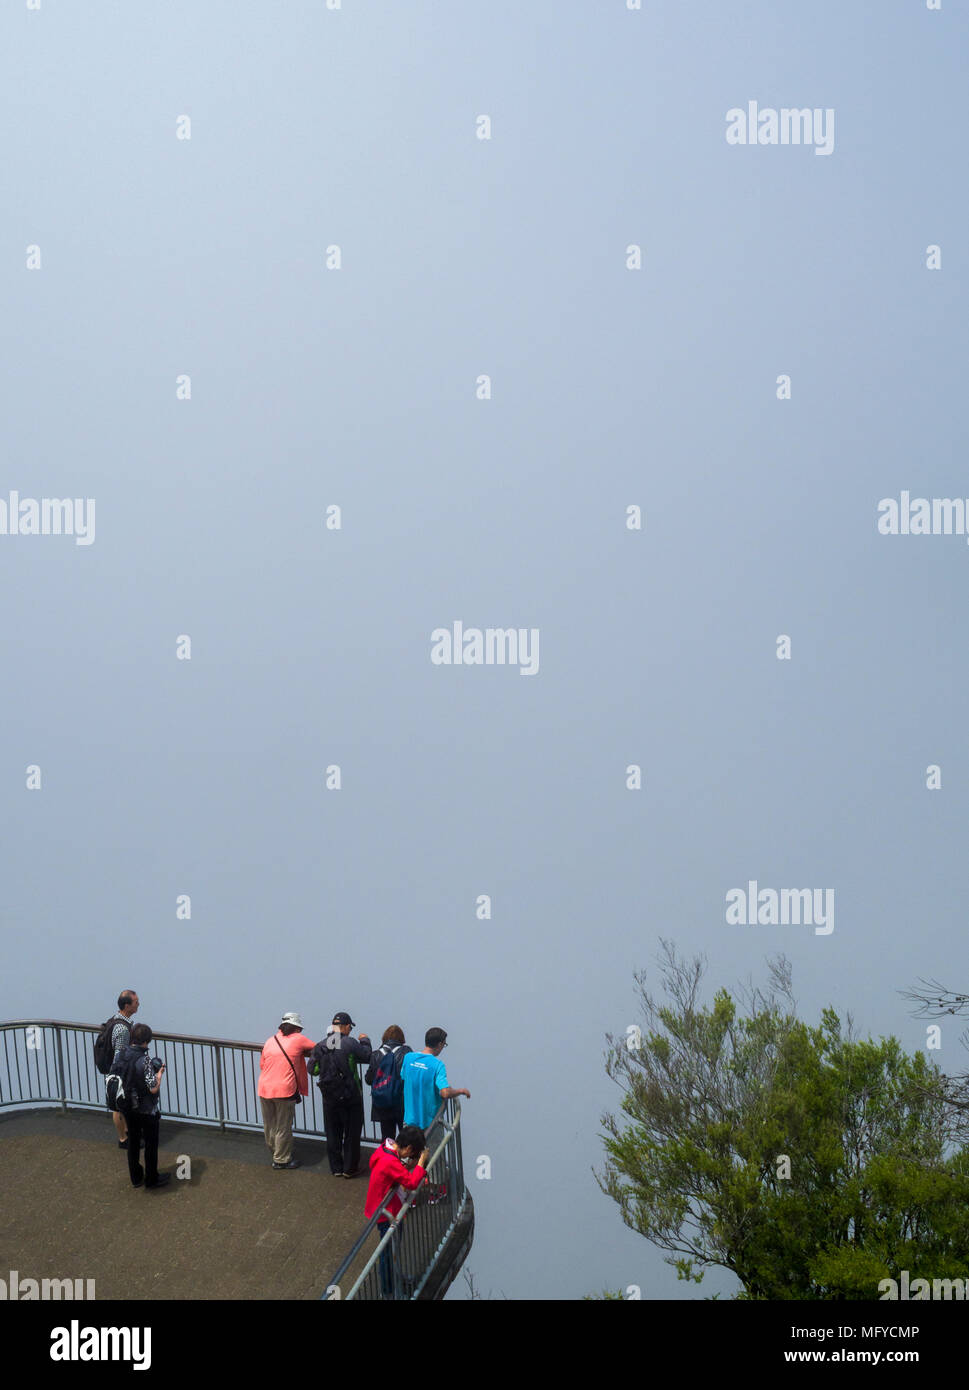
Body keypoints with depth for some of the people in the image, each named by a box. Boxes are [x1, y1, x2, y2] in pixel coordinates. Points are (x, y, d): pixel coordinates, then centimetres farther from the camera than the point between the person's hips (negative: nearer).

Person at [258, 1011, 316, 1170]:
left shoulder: (270, 1041, 10)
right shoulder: (298, 1039, -3)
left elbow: (262, 1064, 15)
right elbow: (316, 1048, 8)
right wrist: (302, 1051, 27)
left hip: (264, 1089, 5)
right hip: (284, 1090, -5)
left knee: (269, 1125, 19)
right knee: (283, 1127, 7)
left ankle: (274, 1151, 35)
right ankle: (281, 1159, 16)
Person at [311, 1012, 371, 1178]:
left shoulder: (320, 1046, -5)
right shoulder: (351, 1043, -17)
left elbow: (314, 1070, 3)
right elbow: (368, 1056, -8)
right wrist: (365, 1040, 9)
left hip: (329, 1098, 3)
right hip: (350, 1096, -3)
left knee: (333, 1134, 16)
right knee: (352, 1133, 11)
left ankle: (336, 1168, 24)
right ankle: (349, 1168, 18)